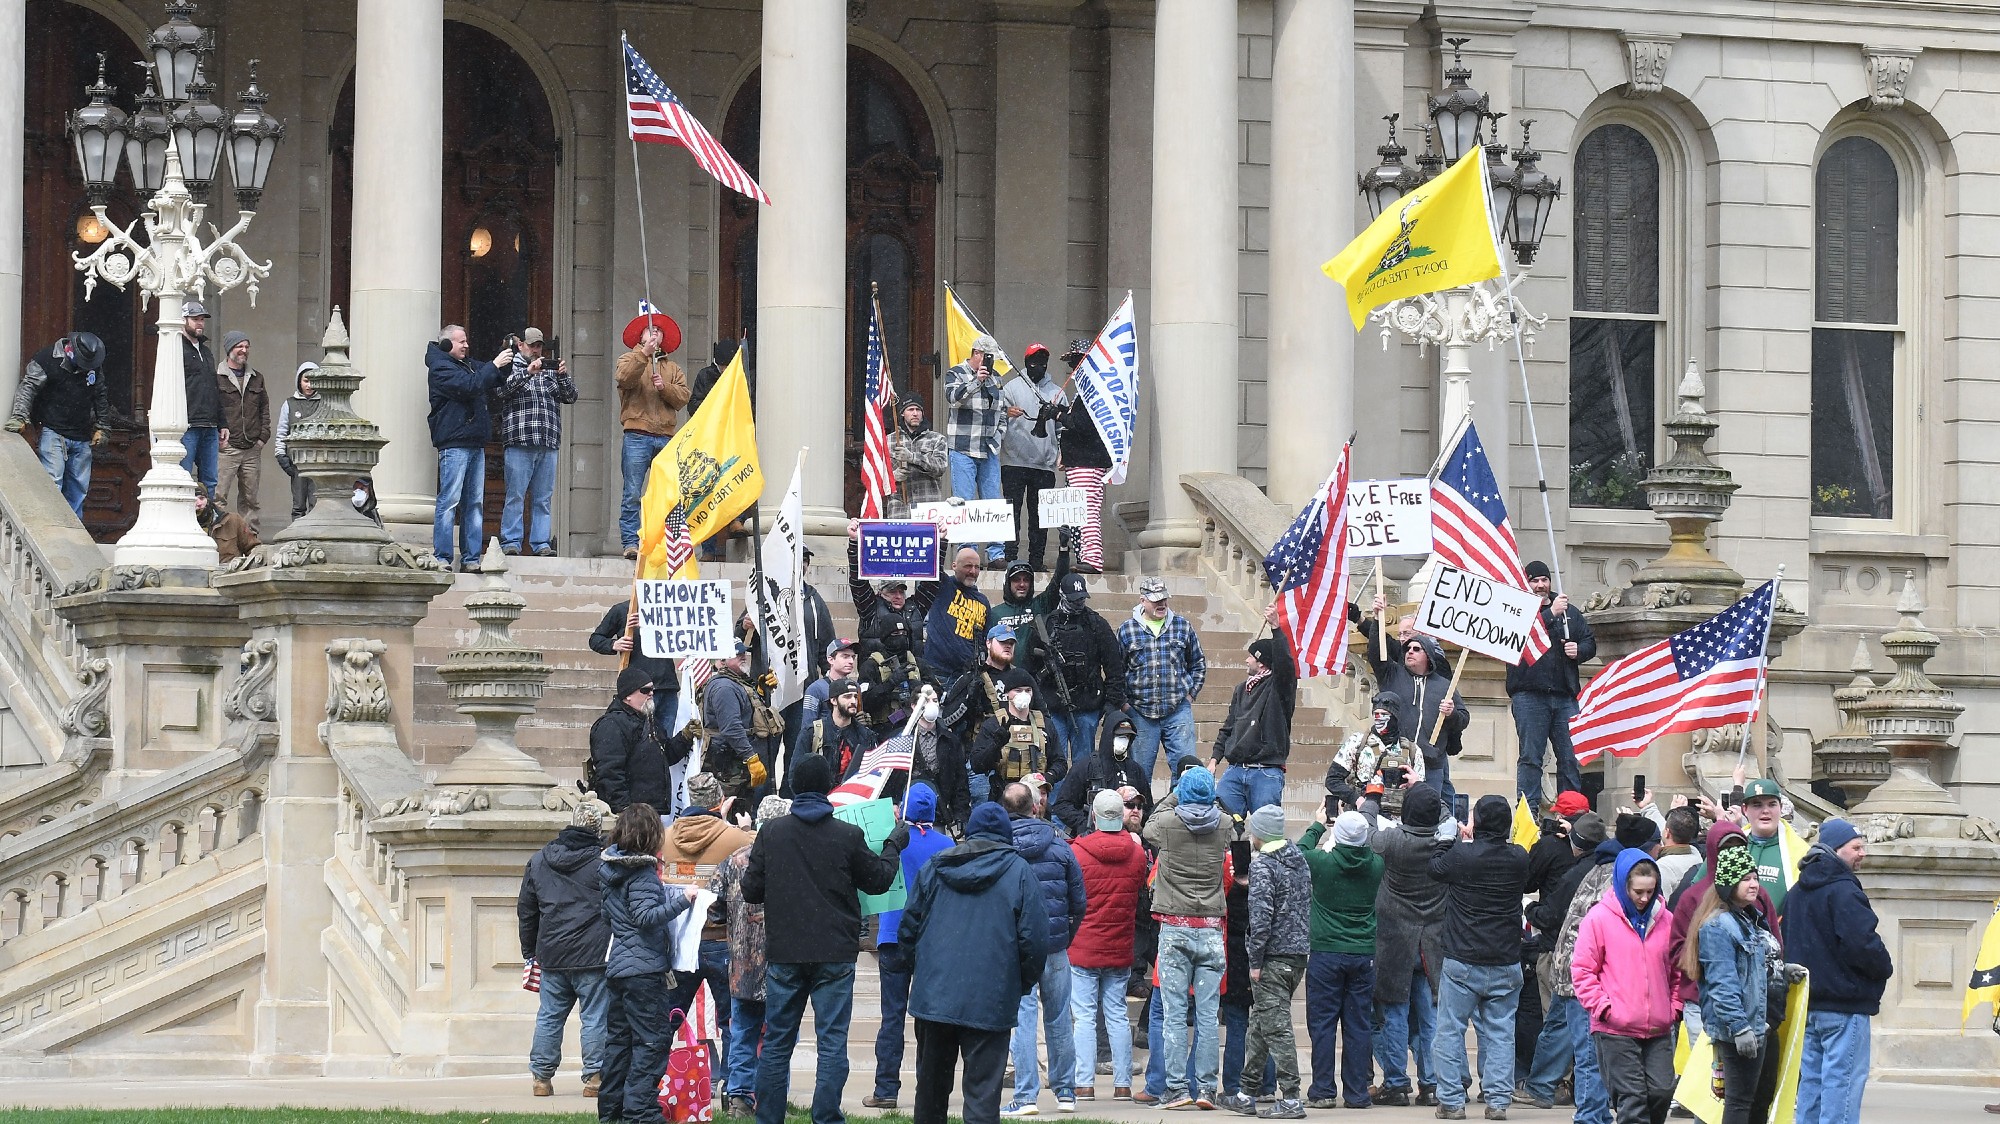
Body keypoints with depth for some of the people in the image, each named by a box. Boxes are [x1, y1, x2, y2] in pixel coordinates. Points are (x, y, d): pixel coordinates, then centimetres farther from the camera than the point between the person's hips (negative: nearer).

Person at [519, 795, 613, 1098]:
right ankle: (594, 1077, -1)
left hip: (551, 955, 4)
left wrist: (530, 952, 22)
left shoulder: (539, 860, 8)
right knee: (595, 1017, 1)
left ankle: (542, 1076, 13)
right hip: (593, 956, -4)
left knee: (549, 1016, 11)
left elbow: (526, 910, 15)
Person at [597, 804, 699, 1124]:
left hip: (617, 966, 9)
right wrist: (682, 900, -22)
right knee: (652, 1040, -7)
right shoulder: (642, 873, -15)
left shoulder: (611, 867, 12)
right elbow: (646, 917, -23)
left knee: (619, 1038, 14)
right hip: (644, 966, -9)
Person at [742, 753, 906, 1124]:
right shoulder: (848, 836, -8)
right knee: (832, 1044, 2)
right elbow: (878, 880, 6)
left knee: (776, 1043, 10)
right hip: (834, 954, -2)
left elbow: (751, 890, 2)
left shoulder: (770, 833, -2)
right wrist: (895, 844, 24)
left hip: (783, 954, 2)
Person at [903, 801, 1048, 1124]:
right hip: (991, 1001, -3)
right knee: (983, 1092, -5)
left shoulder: (934, 867, 8)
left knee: (931, 1088, 15)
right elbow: (1035, 939, -5)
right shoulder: (1019, 872, -1)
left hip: (932, 997, 3)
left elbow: (908, 929, 11)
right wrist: (1023, 985, 11)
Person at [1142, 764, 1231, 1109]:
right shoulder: (1221, 826, 1)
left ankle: (1176, 1089, -5)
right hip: (1211, 930, 2)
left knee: (1174, 1013, -1)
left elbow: (1148, 828, 18)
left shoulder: (1167, 822, -5)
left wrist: (1176, 794, 28)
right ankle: (1205, 1087, 1)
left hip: (1175, 929, -2)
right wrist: (1205, 795, 31)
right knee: (1208, 1014, 3)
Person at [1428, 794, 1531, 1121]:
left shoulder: (1461, 855, -14)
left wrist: (1457, 838, 16)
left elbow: (1435, 867, 5)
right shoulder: (1518, 859, -4)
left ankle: (1452, 1101, 4)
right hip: (1506, 963, 3)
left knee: (1451, 1031, 6)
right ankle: (1498, 1101, 3)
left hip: (1462, 962, -3)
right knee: (1500, 1032, 8)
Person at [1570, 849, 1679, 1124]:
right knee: (1631, 1098, -5)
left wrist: (1675, 1007, 7)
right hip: (1616, 1031, -4)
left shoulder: (1665, 920, 7)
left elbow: (1676, 969, 19)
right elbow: (1582, 971, -1)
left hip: (1658, 1029, 4)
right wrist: (1603, 1007, -10)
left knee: (1662, 1091, -1)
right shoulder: (1599, 918, -4)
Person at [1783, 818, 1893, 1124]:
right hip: (1845, 1005, -9)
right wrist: (1885, 967, -4)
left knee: (1811, 1080, 13)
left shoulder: (1797, 892, 14)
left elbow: (1787, 942, 20)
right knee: (1843, 1078, -8)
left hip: (1807, 1003, 9)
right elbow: (1862, 944, -21)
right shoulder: (1843, 891, -15)